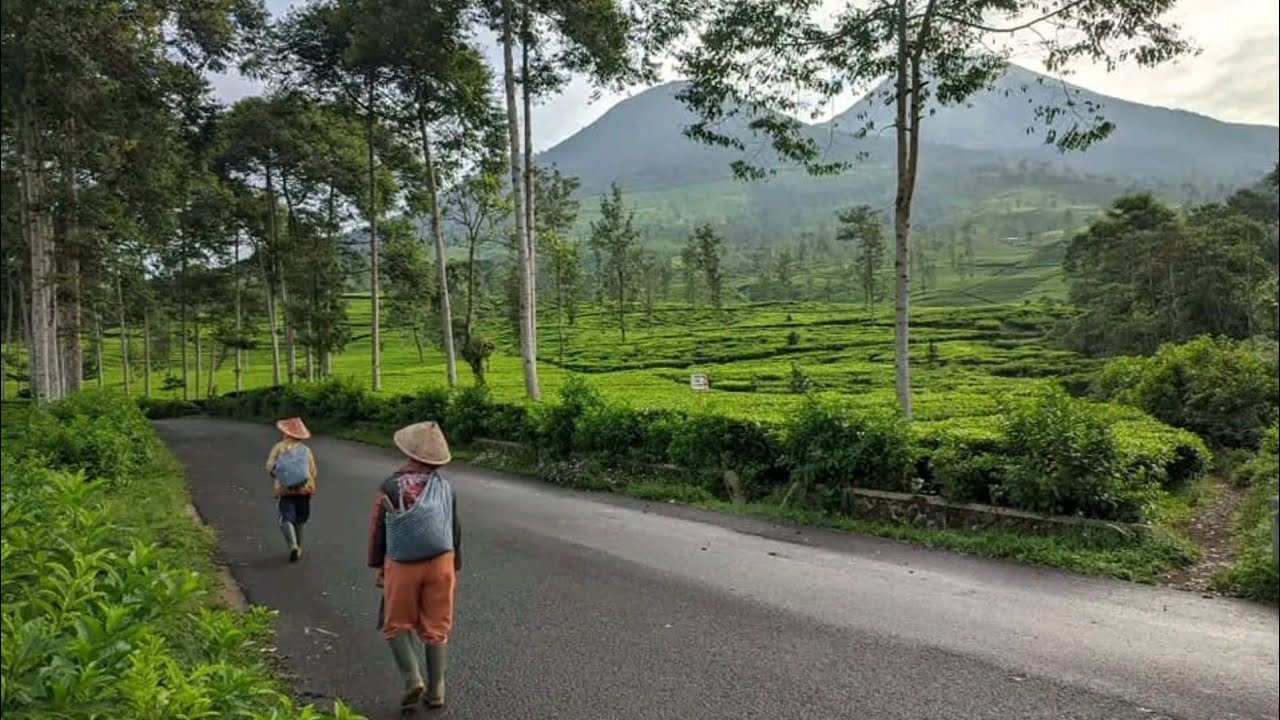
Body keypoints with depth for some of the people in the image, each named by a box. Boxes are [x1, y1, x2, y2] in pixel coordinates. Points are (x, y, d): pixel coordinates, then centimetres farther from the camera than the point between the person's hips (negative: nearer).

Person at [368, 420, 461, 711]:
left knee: (397, 625, 16)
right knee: (436, 629, 11)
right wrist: (455, 568, 16)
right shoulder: (445, 487, -1)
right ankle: (436, 691, 16)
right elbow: (455, 531, 6)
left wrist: (378, 567, 10)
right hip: (440, 564, 2)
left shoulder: (389, 488, -10)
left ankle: (412, 679, 3)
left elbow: (377, 531, -3)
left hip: (402, 566, -2)